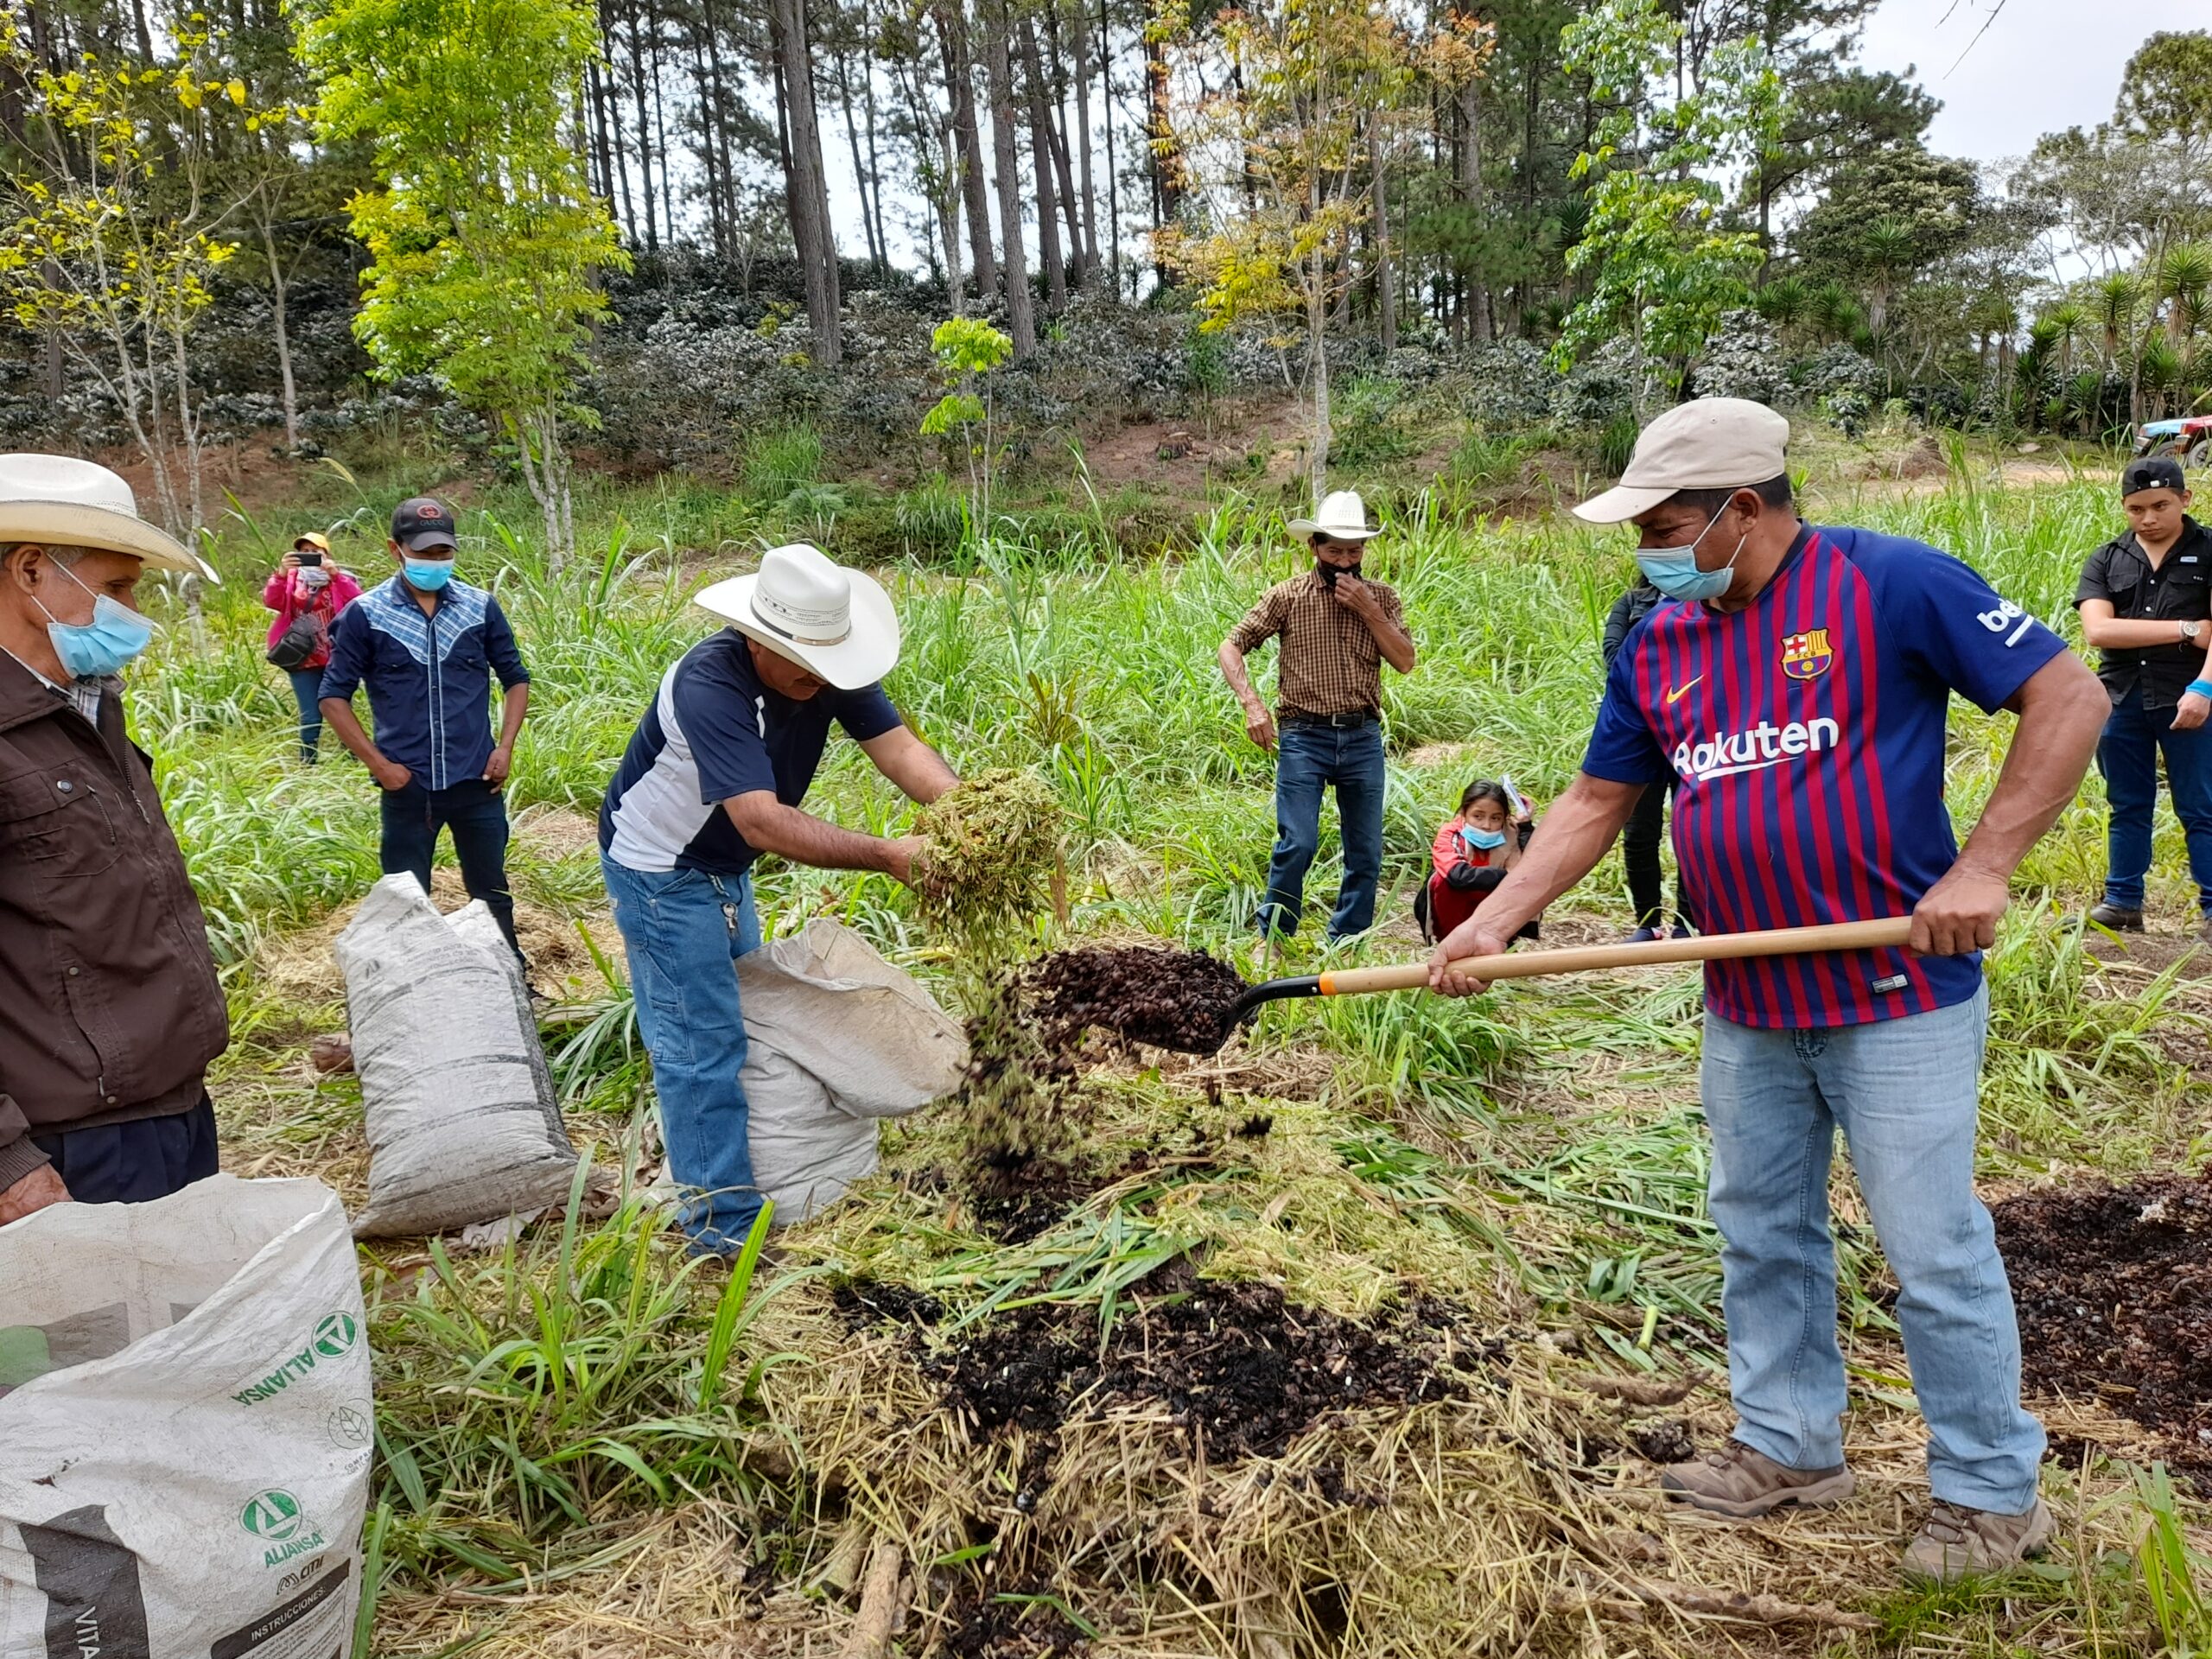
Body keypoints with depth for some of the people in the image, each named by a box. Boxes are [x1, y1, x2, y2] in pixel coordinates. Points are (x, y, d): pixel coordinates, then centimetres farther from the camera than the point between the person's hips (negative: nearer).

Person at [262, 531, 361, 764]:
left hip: (336, 659, -1)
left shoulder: (340, 578, 4)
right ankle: (307, 766, 11)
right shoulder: (291, 579, 8)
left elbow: (357, 601, -14)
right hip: (303, 661, 1)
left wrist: (335, 575, -25)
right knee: (310, 719, 1)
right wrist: (282, 573, -24)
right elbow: (271, 601, -9)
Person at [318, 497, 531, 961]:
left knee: (492, 895, 14)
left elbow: (515, 678, 10)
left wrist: (505, 746, -2)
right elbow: (334, 696, 0)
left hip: (476, 783, 1)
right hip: (407, 787, -1)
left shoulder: (480, 606, 0)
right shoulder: (365, 615, -5)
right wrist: (378, 763, -8)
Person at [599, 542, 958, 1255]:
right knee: (701, 1041, -7)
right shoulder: (709, 685, -36)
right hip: (660, 869, -8)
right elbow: (763, 821, -45)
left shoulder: (826, 671, -15)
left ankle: (724, 1179, 36)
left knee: (739, 1017, 19)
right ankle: (724, 1226, 1)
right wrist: (886, 855, -48)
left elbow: (898, 747, -22)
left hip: (724, 867, 9)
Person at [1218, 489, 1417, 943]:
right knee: (1298, 843, -10)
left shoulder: (1380, 598, 9)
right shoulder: (1289, 596, 1)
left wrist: (1366, 609, -10)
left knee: (1366, 852, 6)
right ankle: (1273, 940, 6)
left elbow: (1405, 661, -2)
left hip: (1363, 738, 3)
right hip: (1304, 737, -3)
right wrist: (1252, 703, -13)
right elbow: (1231, 647, 0)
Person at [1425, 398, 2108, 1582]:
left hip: (1898, 999, -6)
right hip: (1748, 1009, 6)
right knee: (1762, 1233, 16)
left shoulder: (1892, 584, -12)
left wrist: (1982, 870, -18)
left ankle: (1992, 1491, 25)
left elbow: (2067, 697, -10)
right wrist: (1492, 923, -2)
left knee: (1933, 1253, 4)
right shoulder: (1656, 645, 6)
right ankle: (1789, 1444, 35)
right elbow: (1593, 805, 9)